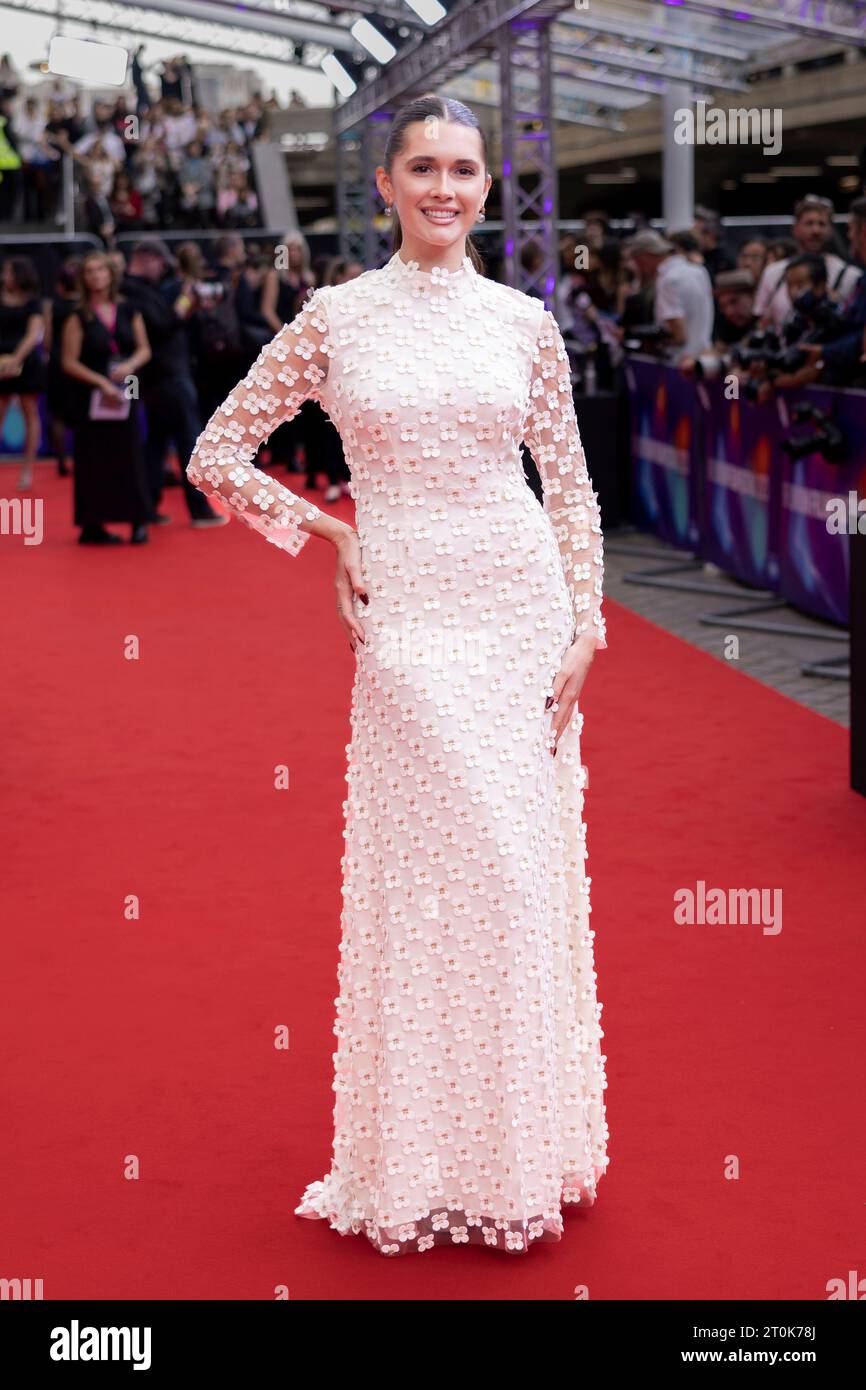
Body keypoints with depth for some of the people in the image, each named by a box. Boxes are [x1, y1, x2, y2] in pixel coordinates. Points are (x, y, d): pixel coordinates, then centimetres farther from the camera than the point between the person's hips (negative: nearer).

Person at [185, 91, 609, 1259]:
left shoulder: (524, 322, 5)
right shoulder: (335, 318, 1)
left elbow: (571, 486, 8)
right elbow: (217, 453, 6)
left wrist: (585, 629, 0)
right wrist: (325, 533, -1)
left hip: (524, 610, 2)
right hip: (406, 619, -1)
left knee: (526, 875, 6)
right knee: (423, 878, 2)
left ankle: (525, 1145, 24)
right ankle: (424, 1162, 19)